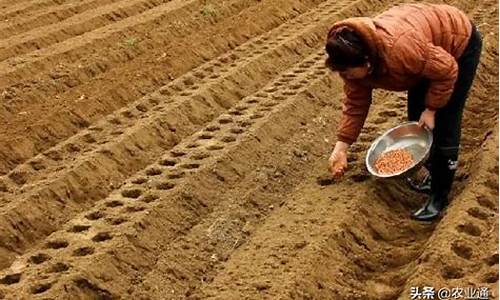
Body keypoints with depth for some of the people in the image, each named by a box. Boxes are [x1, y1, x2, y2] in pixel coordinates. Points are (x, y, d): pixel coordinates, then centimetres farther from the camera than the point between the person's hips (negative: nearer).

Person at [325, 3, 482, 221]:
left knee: (443, 126, -8)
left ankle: (440, 196, 4)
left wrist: (431, 109, -21)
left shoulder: (400, 49, -44)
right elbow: (355, 103, -10)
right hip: (429, 54, 7)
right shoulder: (353, 56, -20)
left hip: (458, 43, -7)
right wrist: (341, 147, -15)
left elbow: (447, 71, -29)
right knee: (417, 122, 10)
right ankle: (435, 176, 30)